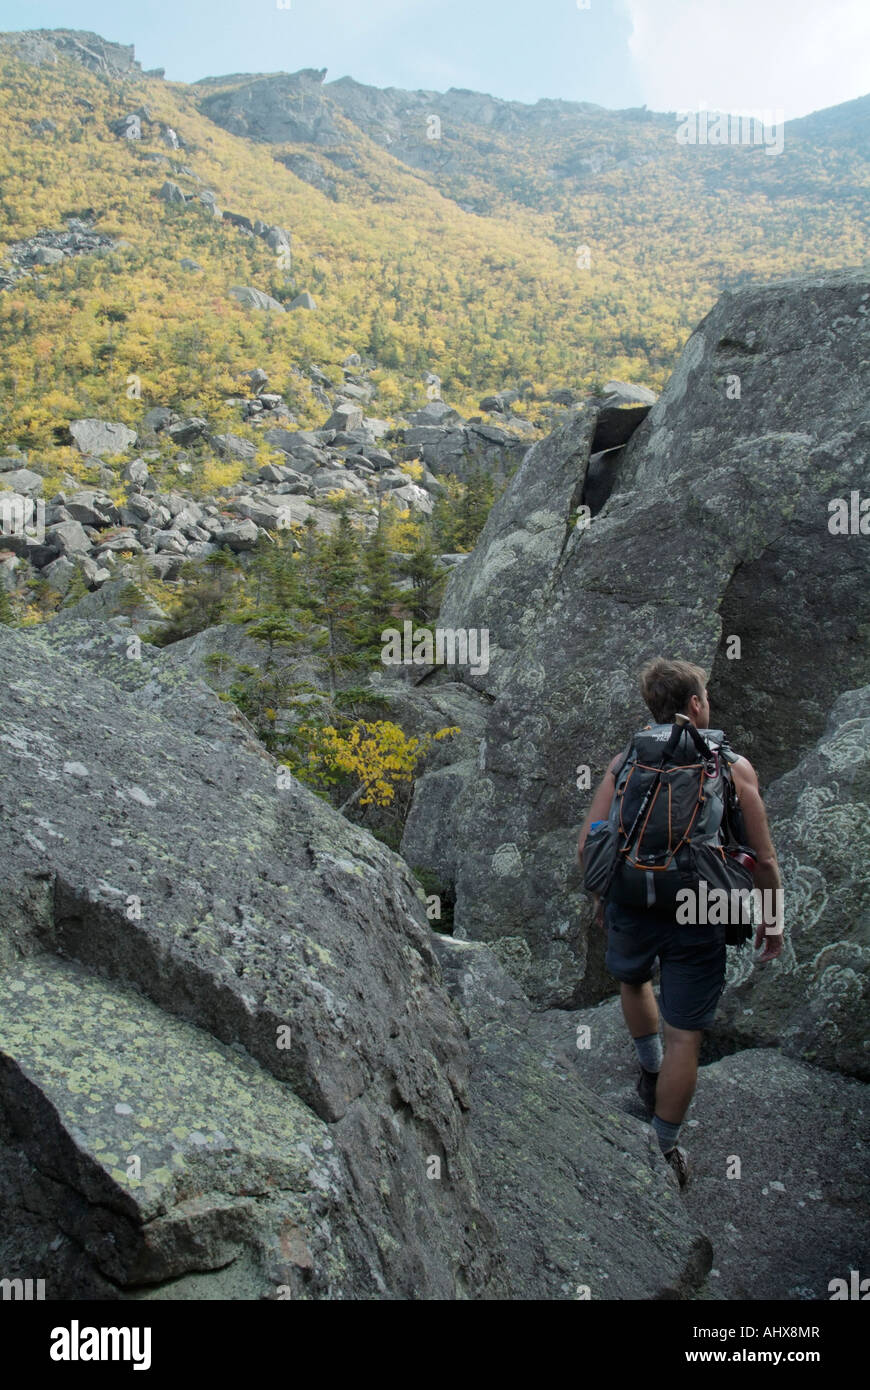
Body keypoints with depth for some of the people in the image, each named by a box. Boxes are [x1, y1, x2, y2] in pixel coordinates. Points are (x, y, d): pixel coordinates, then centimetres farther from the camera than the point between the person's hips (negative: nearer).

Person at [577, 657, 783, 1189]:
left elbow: (589, 845, 1)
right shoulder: (734, 768, -3)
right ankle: (665, 1150, 19)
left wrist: (602, 897, 18)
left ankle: (651, 1069, 40)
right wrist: (772, 918, 15)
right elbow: (764, 859, 1)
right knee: (685, 1036, 10)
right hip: (699, 920, -2)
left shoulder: (624, 763, 2)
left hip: (631, 907, 2)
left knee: (632, 978, 35)